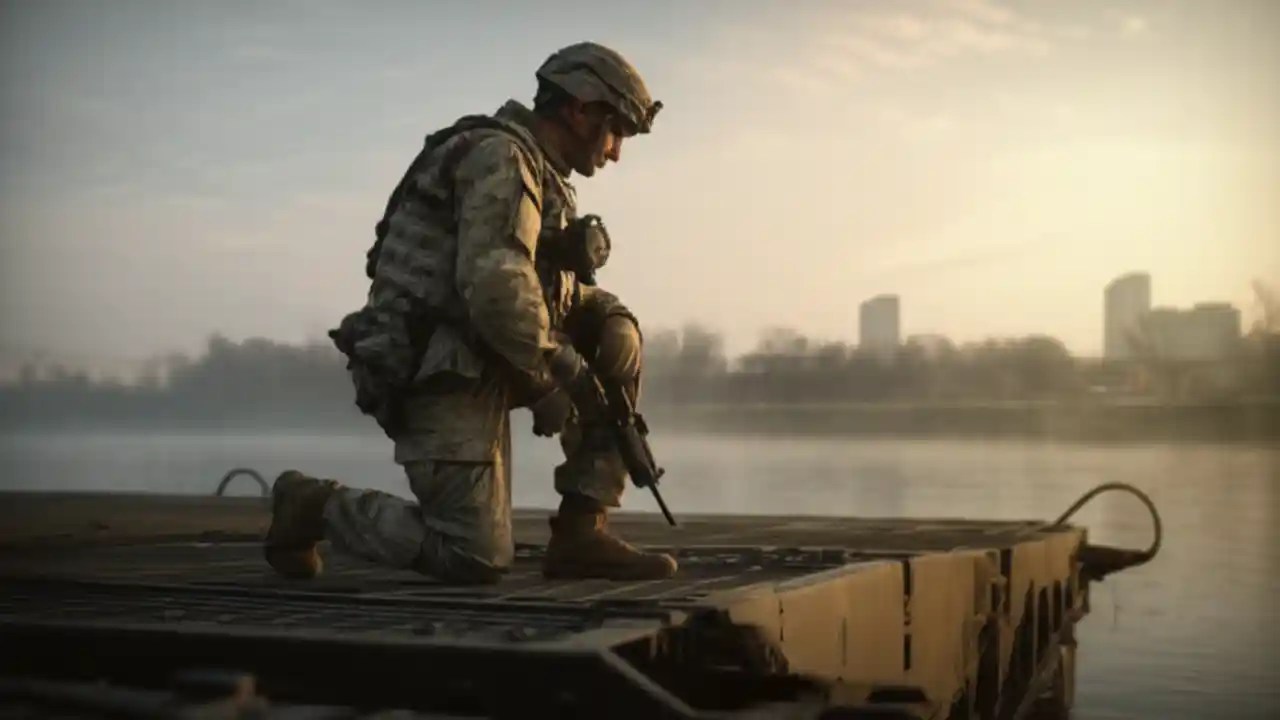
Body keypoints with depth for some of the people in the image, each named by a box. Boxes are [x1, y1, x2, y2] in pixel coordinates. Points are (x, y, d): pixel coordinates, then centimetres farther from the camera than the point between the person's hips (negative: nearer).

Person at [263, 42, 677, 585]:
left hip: (479, 361, 10)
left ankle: (582, 534, 3)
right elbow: (493, 286, -26)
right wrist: (551, 374, -15)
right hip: (439, 371, -10)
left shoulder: (536, 172, 18)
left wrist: (610, 312, 4)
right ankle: (314, 505, 6)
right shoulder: (501, 156, -13)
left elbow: (554, 283, 25)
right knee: (477, 559, -11)